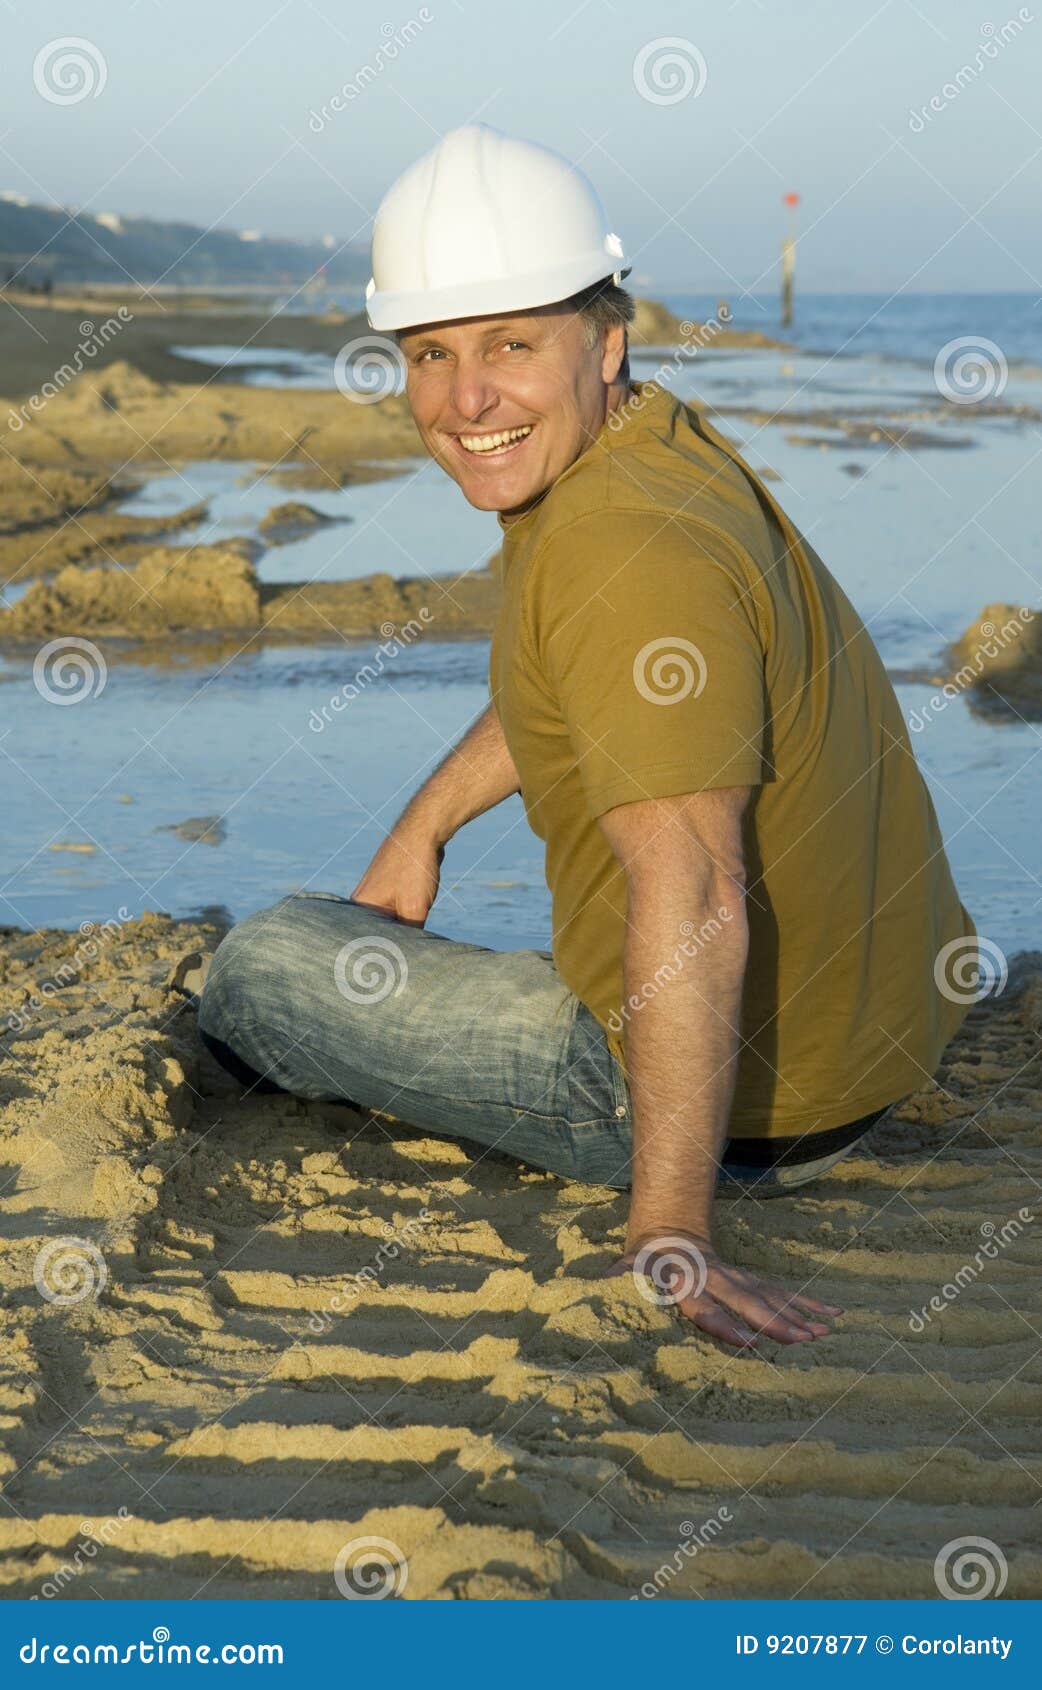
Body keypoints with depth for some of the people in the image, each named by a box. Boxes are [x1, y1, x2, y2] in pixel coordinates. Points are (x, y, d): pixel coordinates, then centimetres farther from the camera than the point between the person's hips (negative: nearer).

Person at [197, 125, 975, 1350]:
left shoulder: (631, 552, -27)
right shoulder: (663, 442, 4)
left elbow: (693, 905, -34)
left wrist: (668, 1236, -34)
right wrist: (423, 825, 29)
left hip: (735, 1103, -9)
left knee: (262, 967, 5)